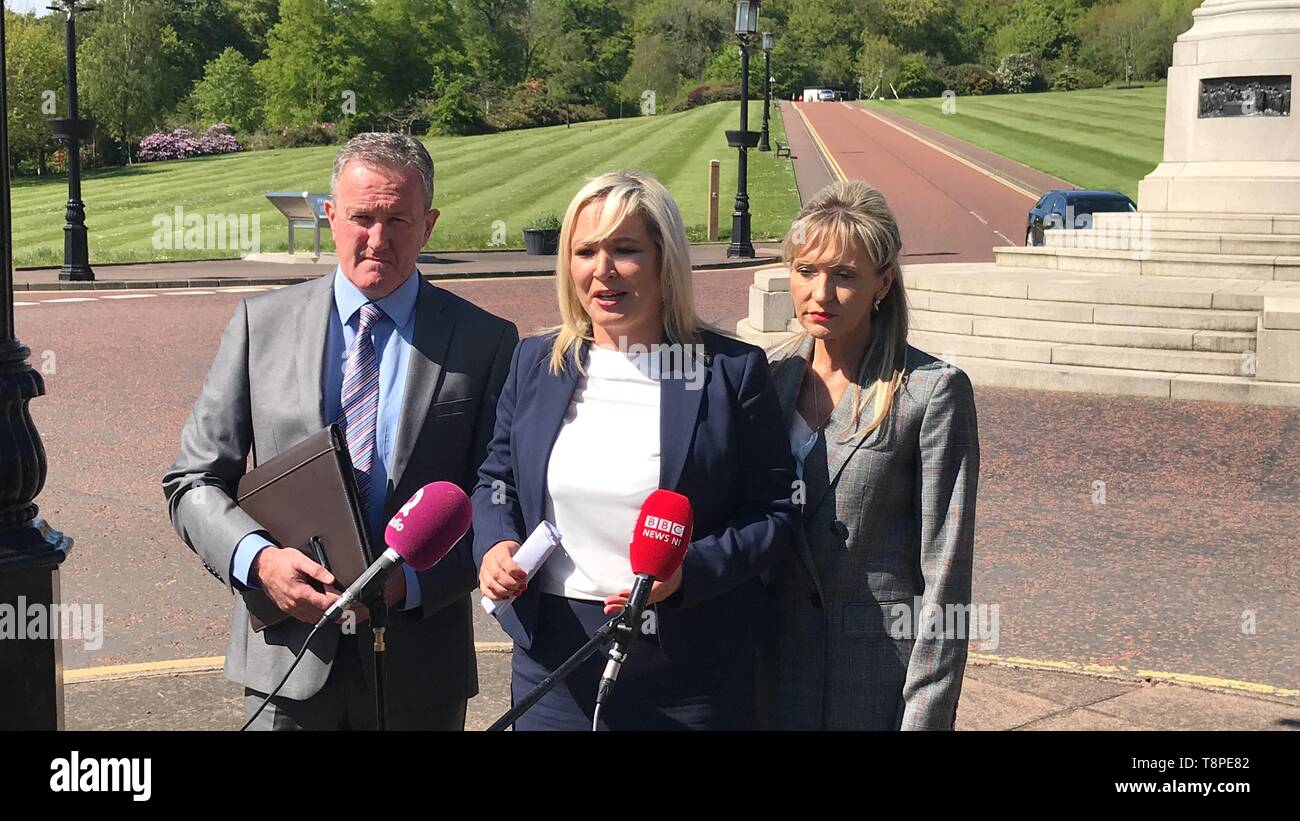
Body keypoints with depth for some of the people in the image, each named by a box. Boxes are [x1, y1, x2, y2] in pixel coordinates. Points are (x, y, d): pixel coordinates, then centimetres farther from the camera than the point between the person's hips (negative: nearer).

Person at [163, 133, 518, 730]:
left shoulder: (485, 342, -3)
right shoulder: (261, 323, 1)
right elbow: (194, 480, 3)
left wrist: (410, 583, -17)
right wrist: (257, 558, -15)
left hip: (419, 665, 0)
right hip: (288, 656, 1)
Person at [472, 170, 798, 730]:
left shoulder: (732, 371, -5)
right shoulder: (534, 363, 6)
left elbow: (774, 512, -5)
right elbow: (496, 480, 15)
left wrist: (690, 570, -20)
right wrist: (495, 544, -6)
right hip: (552, 655, 3)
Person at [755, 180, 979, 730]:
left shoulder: (934, 391, -11)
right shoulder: (771, 376, 4)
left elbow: (944, 573, -12)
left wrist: (926, 716, -14)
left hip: (884, 682, -4)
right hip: (776, 674, 4)